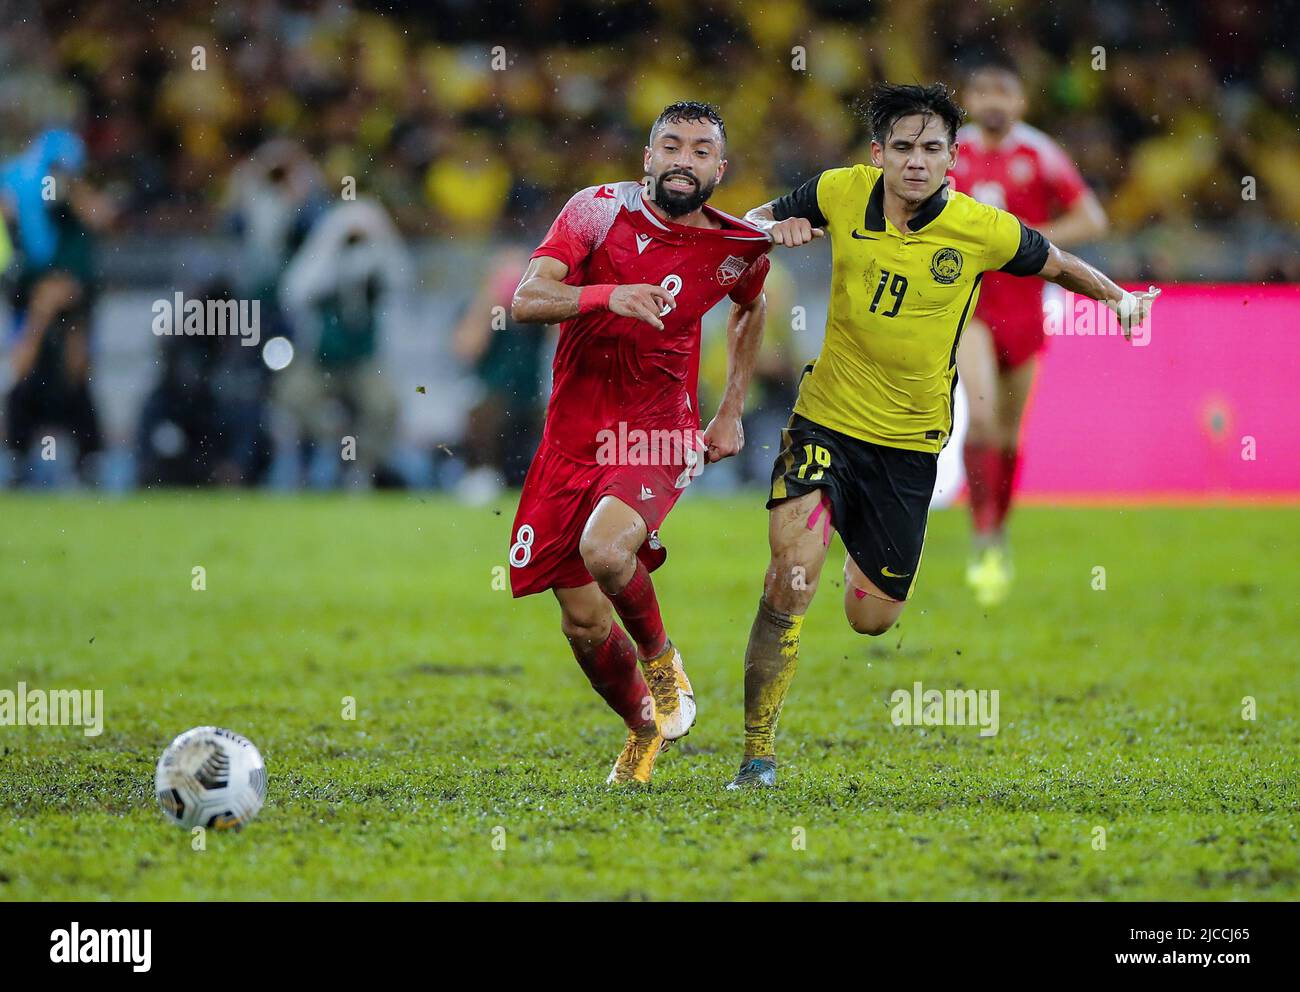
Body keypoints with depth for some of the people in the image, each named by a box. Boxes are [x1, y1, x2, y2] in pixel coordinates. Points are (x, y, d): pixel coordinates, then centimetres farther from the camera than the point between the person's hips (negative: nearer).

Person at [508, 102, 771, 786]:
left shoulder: (739, 249, -2)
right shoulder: (599, 210, -7)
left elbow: (750, 311, 22)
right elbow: (526, 300, -16)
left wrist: (732, 412, 17)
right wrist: (608, 295, -33)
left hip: (659, 439, -2)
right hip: (573, 438, 2)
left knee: (604, 551, -32)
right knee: (583, 622, 3)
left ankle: (659, 654, -1)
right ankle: (643, 727, 31)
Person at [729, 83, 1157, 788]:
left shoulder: (985, 231, -12)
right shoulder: (841, 193, -8)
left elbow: (1057, 265, 8)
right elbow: (755, 220, 9)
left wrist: (1120, 299, -8)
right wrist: (774, 229, -14)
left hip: (908, 444, 1)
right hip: (825, 419, 0)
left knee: (871, 620, 8)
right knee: (792, 572, -22)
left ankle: (865, 559, 48)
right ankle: (758, 753, -12)